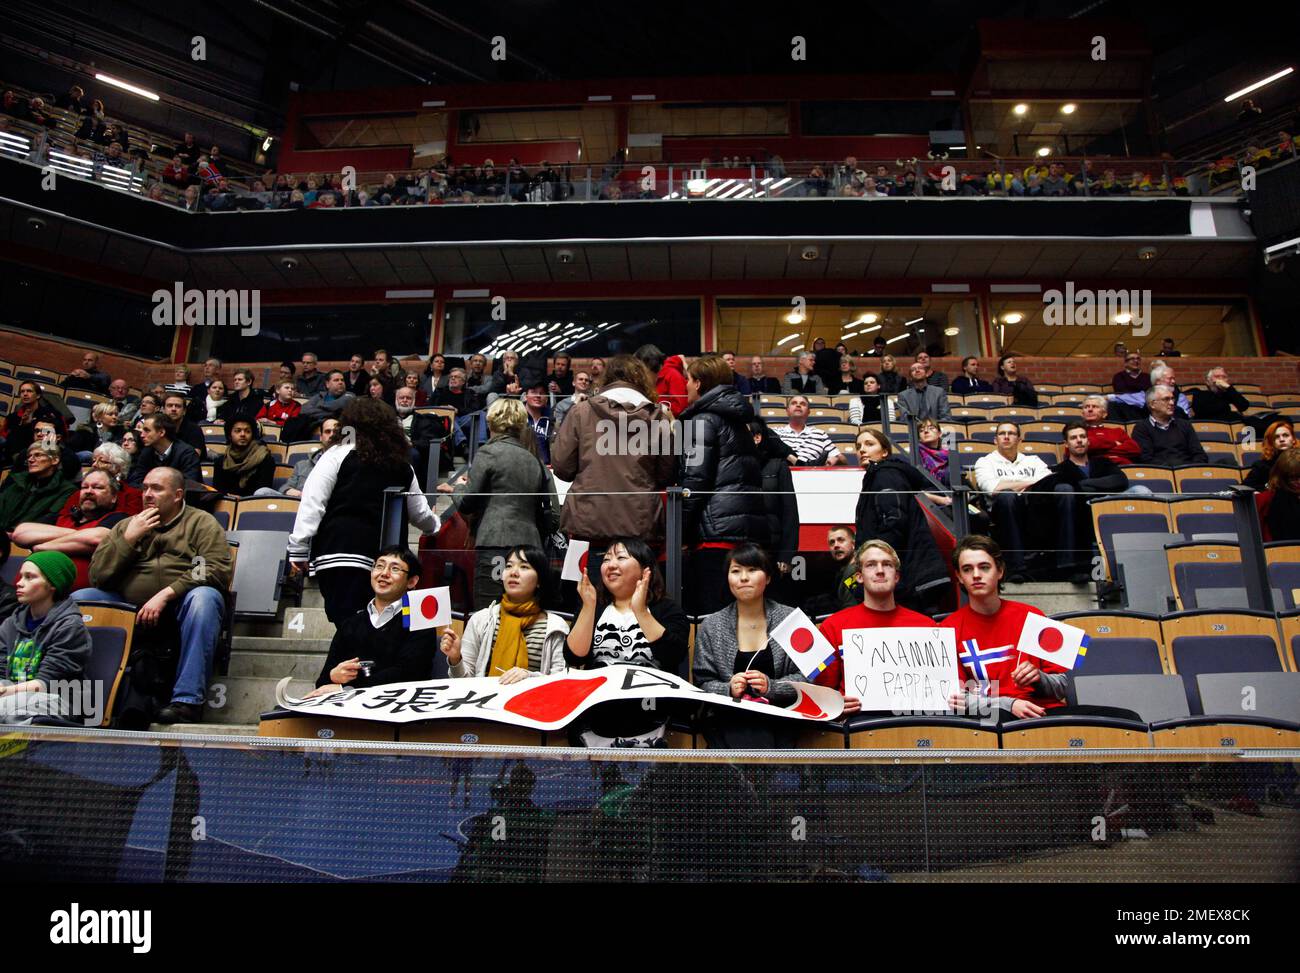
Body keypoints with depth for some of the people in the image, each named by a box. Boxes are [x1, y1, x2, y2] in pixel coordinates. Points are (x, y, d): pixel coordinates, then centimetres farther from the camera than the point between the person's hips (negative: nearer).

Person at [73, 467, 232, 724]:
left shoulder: (201, 522, 8)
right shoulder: (125, 526, 21)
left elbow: (217, 570, -9)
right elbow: (96, 577, 10)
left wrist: (166, 594, -17)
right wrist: (129, 538, 0)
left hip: (180, 609, -4)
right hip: (129, 610, 4)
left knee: (204, 597, -35)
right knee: (78, 599, -15)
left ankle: (188, 699, -34)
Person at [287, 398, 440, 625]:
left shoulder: (339, 454, 3)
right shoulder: (402, 466, 16)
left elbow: (312, 503, -4)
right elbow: (419, 512, 28)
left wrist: (298, 550, -1)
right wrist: (435, 525, 49)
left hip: (336, 549, -4)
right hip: (378, 554, 4)